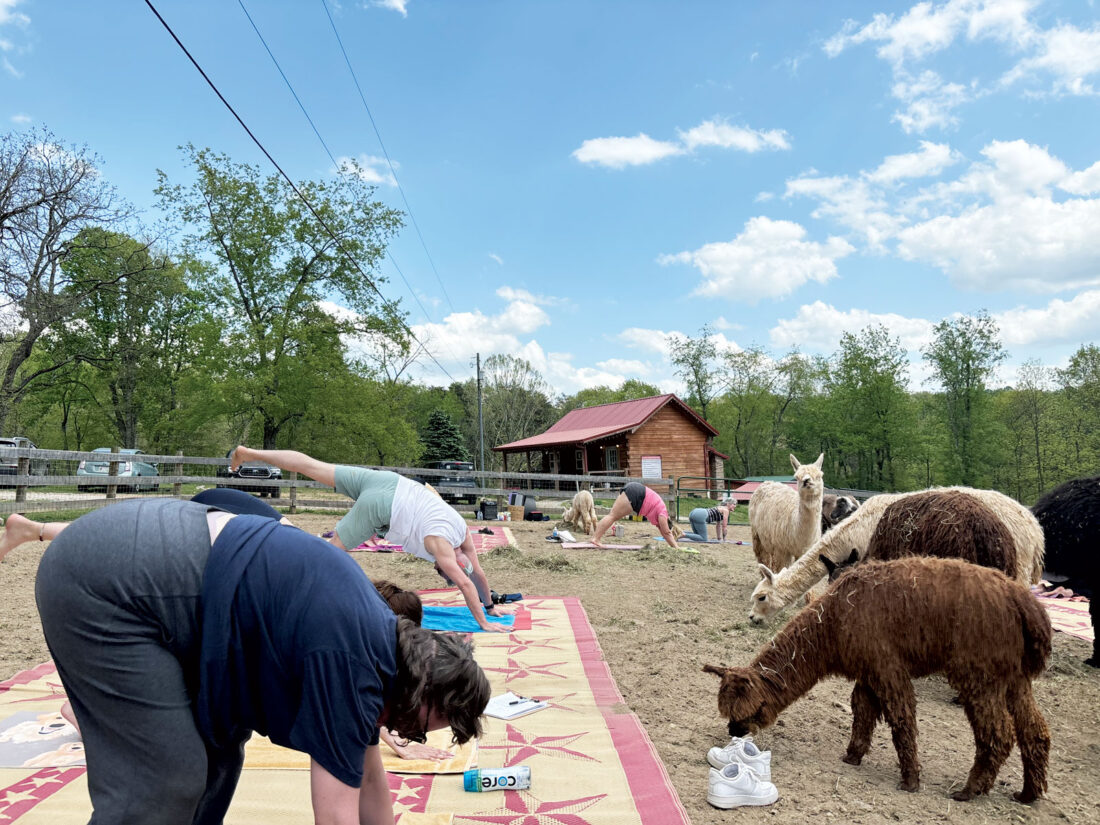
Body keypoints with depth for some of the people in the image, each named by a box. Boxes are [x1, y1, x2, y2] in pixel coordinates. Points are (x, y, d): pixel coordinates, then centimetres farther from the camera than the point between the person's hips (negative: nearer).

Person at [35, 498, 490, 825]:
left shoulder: (382, 638, 8)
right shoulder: (350, 664, -20)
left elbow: (369, 779, 19)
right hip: (102, 584, -9)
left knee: (218, 752, 14)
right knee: (161, 781, -9)